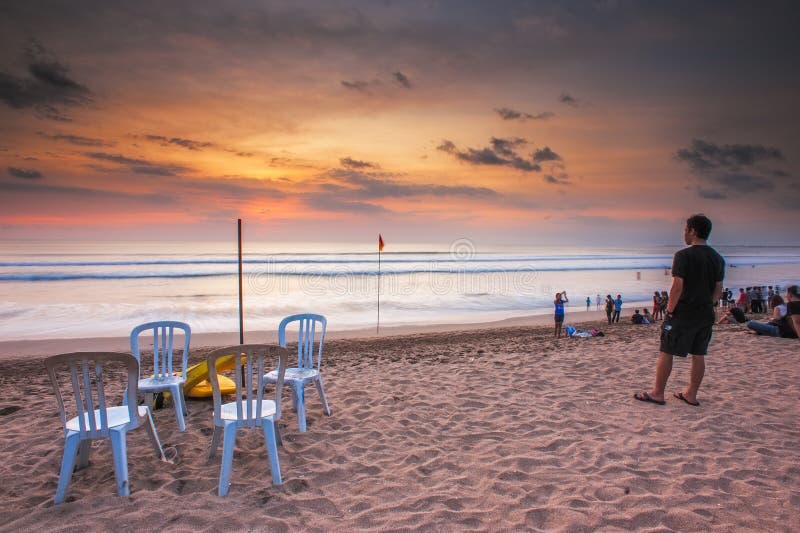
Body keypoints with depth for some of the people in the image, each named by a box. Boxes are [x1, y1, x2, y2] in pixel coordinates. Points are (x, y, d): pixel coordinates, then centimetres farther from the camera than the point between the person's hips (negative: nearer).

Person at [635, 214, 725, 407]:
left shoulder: (683, 255, -13)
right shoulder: (718, 258, 8)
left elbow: (677, 287, -18)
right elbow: (718, 291, 12)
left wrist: (670, 310, -9)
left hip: (683, 313, -7)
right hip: (706, 315, 7)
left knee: (666, 352, 2)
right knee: (698, 355, 12)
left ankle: (657, 393, 7)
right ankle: (691, 394, 21)